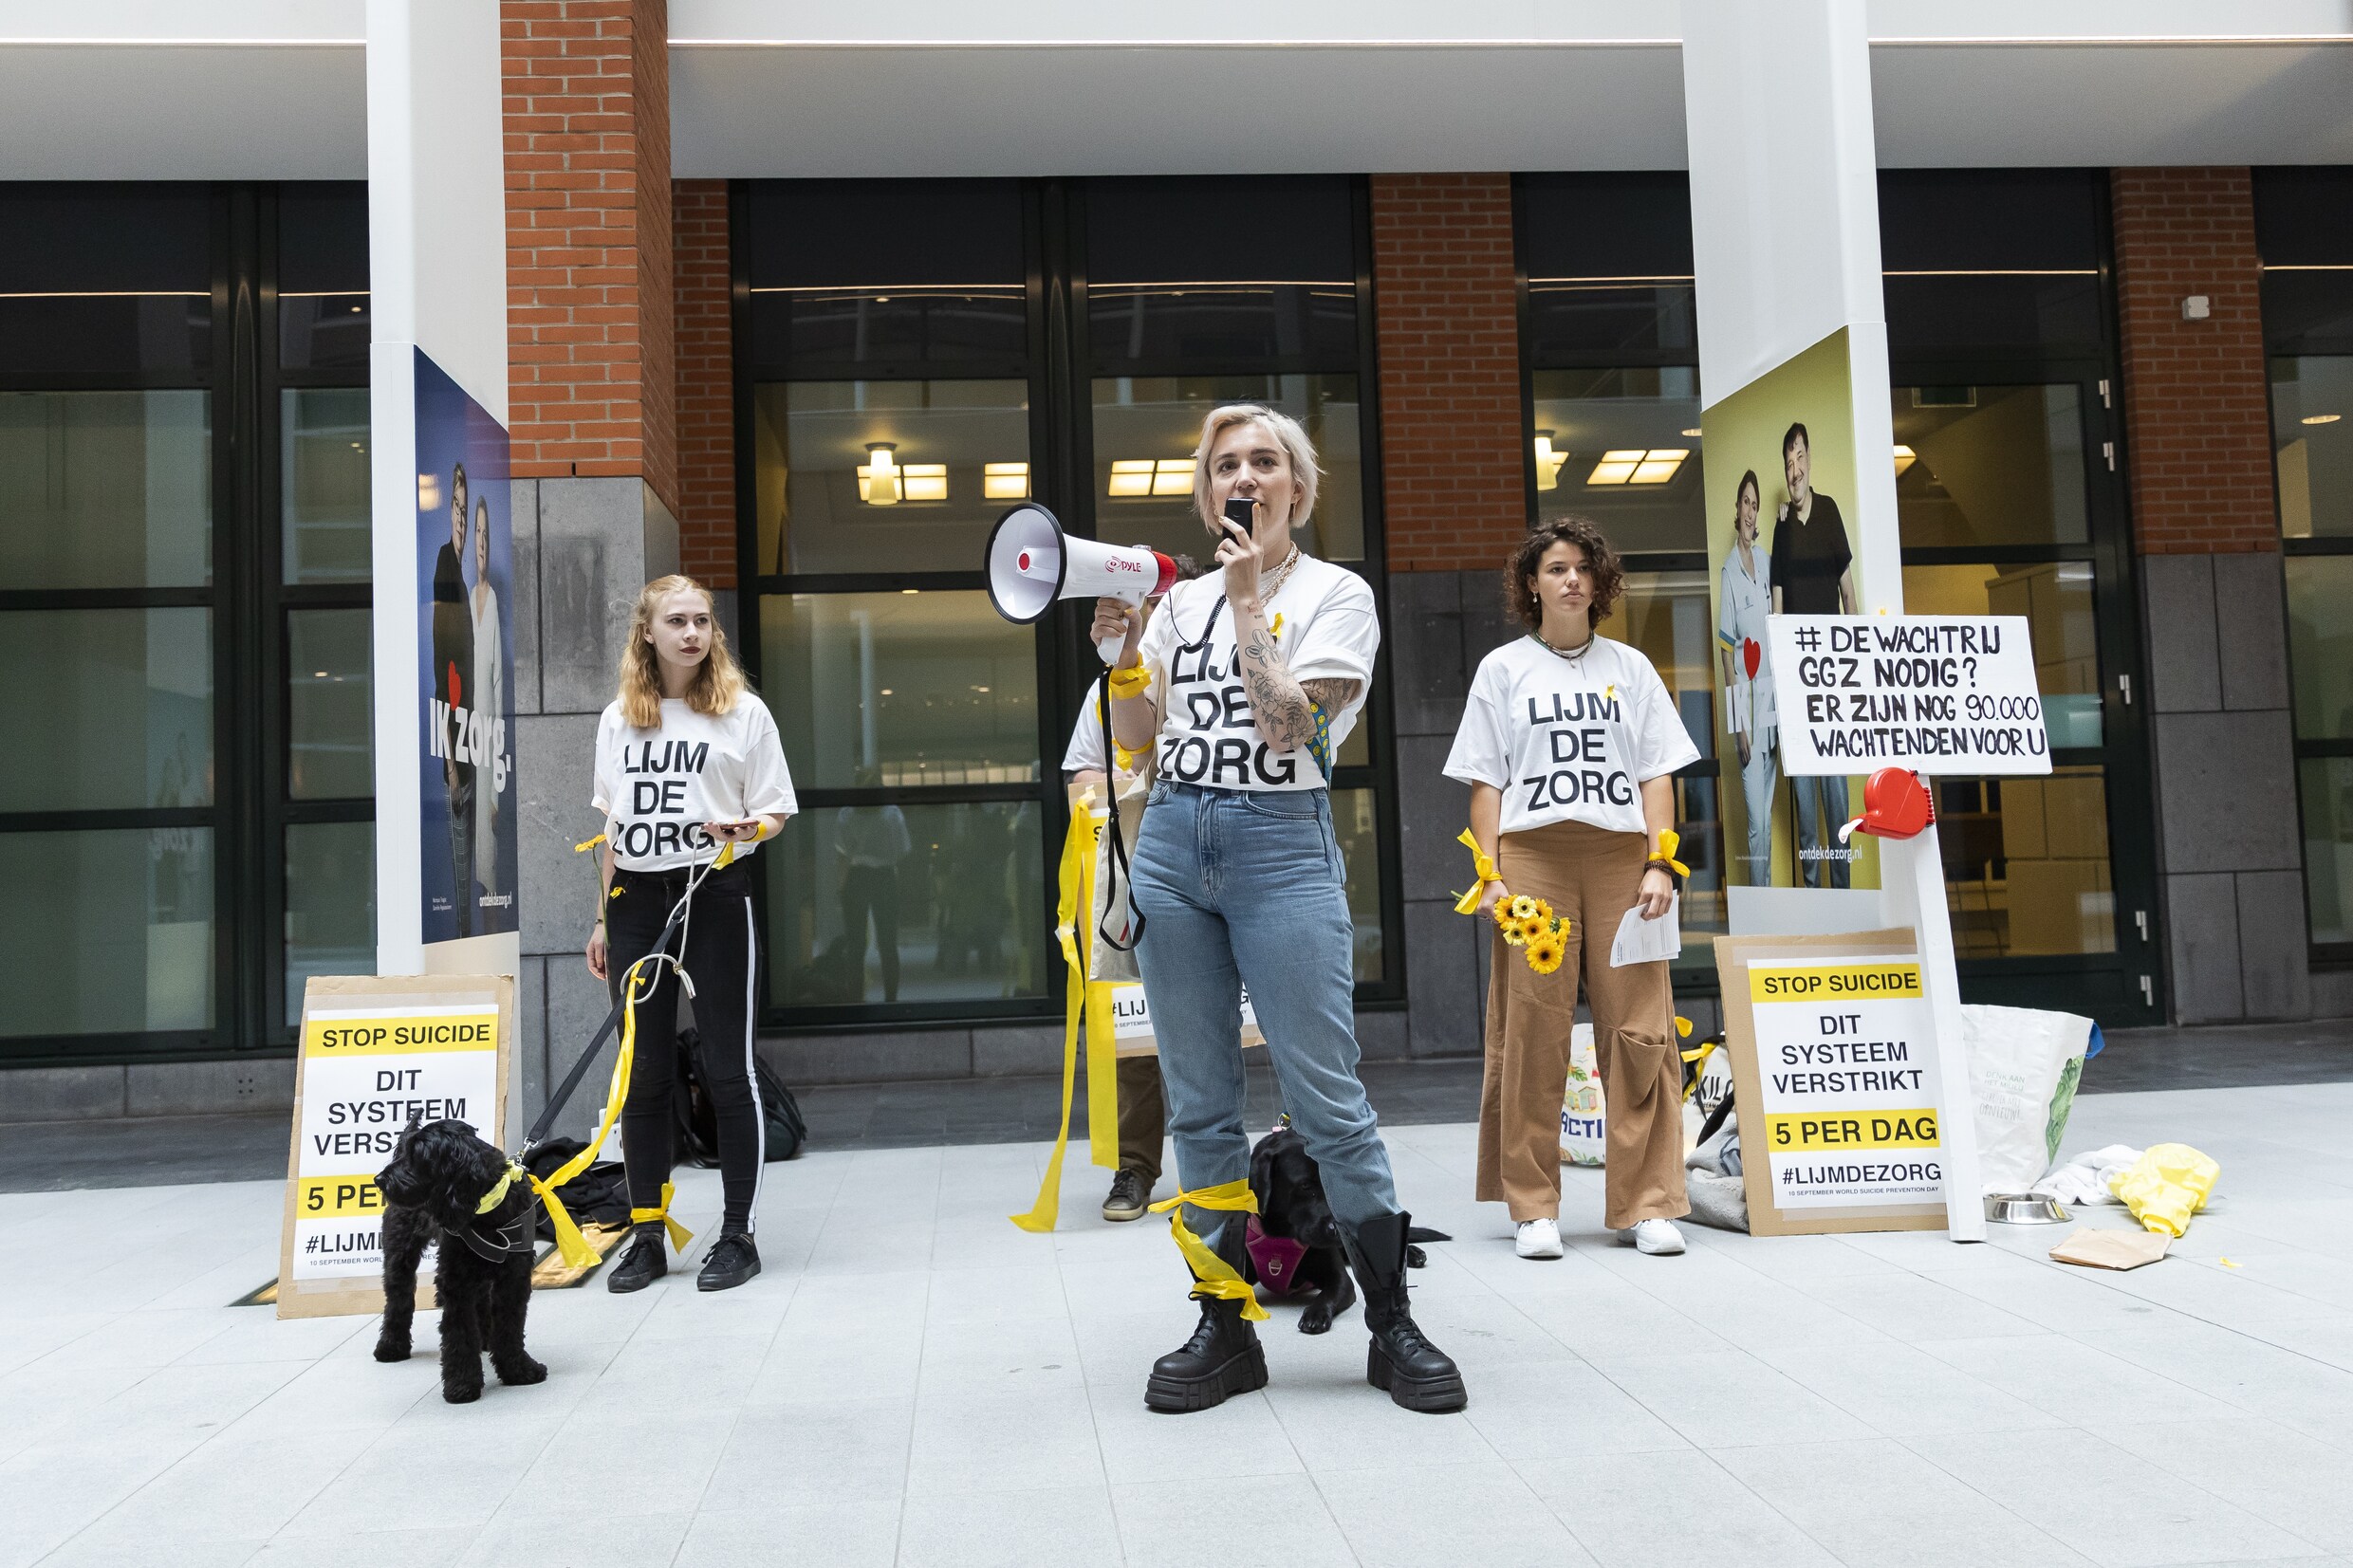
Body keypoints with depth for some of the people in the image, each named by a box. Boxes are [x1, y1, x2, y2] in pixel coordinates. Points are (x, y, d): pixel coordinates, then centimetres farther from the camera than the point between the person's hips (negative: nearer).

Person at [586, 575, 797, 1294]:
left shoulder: (743, 711, 1)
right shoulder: (618, 719, 11)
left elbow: (776, 812, 2)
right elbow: (612, 824, 15)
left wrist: (745, 828, -21)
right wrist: (603, 919, 13)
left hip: (714, 892, -3)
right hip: (637, 898, 3)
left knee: (727, 1066, 1)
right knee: (642, 1069, 6)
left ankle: (737, 1234, 10)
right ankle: (647, 1235, 15)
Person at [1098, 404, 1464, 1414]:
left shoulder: (1337, 593, 2)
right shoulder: (1182, 599, 15)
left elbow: (1288, 724, -12)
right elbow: (1134, 736, 12)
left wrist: (1247, 598, -8)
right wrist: (1122, 645, -2)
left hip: (1283, 848, -4)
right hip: (1172, 846, 5)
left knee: (1328, 1098, -6)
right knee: (1198, 1101, 5)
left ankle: (1392, 1327, 7)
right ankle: (1226, 1325, 15)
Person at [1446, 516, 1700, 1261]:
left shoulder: (1629, 667, 16)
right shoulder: (1503, 669, 12)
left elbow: (1657, 773, 12)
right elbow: (1485, 781, 7)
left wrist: (1660, 863, -1)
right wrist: (1490, 874, -3)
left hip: (1620, 857, 1)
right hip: (1534, 857, -1)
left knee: (1639, 1030, -4)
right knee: (1532, 1032, -3)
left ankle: (1645, 1204, 4)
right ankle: (1534, 1207, 4)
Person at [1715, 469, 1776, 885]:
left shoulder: (1766, 562, 10)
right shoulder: (1728, 571, -9)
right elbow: (1725, 648, -11)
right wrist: (1739, 723, -14)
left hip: (1771, 696, 7)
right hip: (1745, 698, -7)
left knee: (1768, 814, 13)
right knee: (1756, 821, -5)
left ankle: (1768, 893, 21)